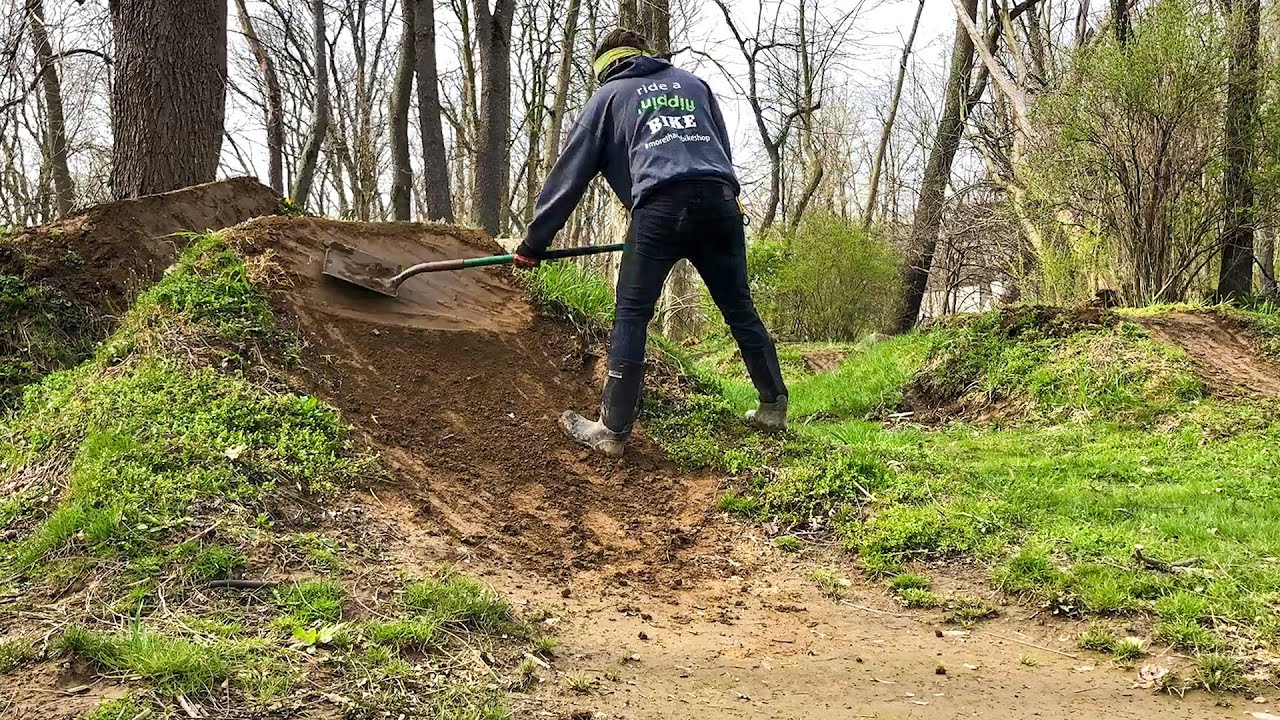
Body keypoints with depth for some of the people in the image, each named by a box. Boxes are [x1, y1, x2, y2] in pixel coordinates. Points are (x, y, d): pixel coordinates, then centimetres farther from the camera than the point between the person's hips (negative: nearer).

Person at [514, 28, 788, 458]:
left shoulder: (608, 96, 19)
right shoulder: (692, 83, 29)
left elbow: (570, 174, 18)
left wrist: (534, 243, 20)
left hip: (661, 207, -4)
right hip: (720, 200, 4)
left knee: (631, 316, 1)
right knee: (740, 309, 14)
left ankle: (613, 431, -1)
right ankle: (774, 407, 22)